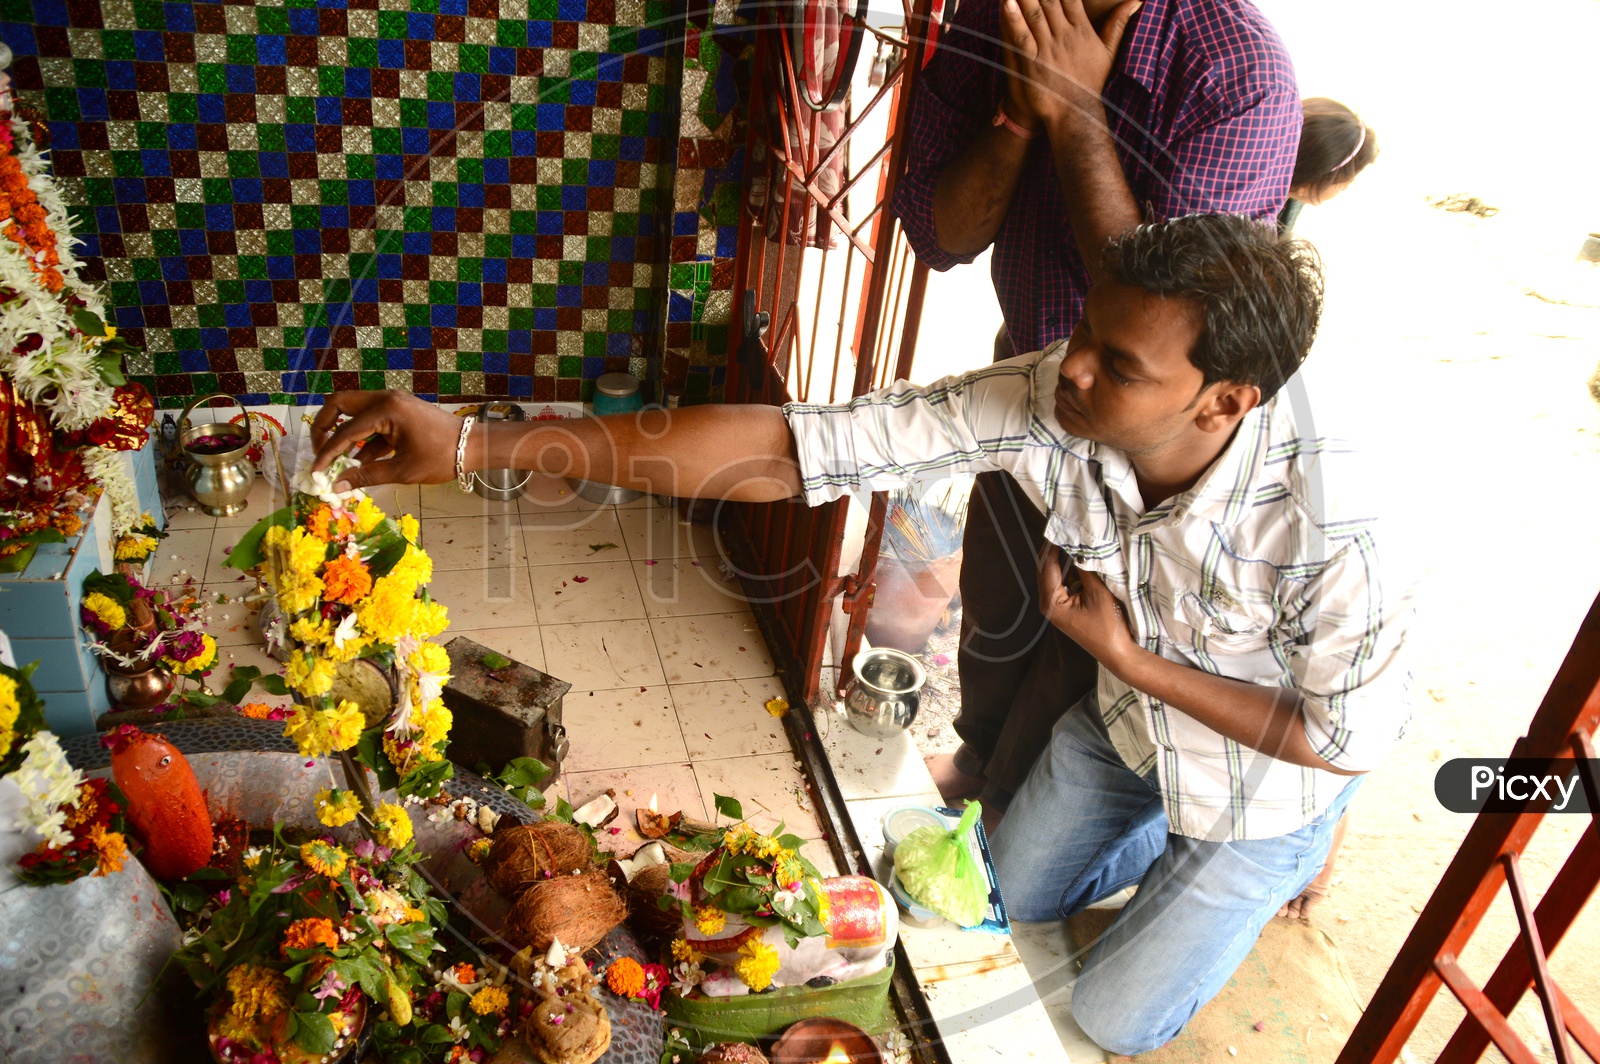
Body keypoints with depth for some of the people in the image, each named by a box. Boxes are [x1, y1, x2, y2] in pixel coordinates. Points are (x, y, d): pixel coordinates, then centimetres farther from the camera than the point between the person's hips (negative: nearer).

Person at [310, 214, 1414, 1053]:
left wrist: (1130, 661, -31)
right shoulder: (1046, 401, -34)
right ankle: (1188, 846, 45)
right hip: (1127, 717, 4)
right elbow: (785, 448, -39)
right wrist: (476, 442, -44)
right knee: (1017, 896, 24)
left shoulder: (1324, 535, -43)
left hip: (1269, 759, -3)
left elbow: (1346, 737, -22)